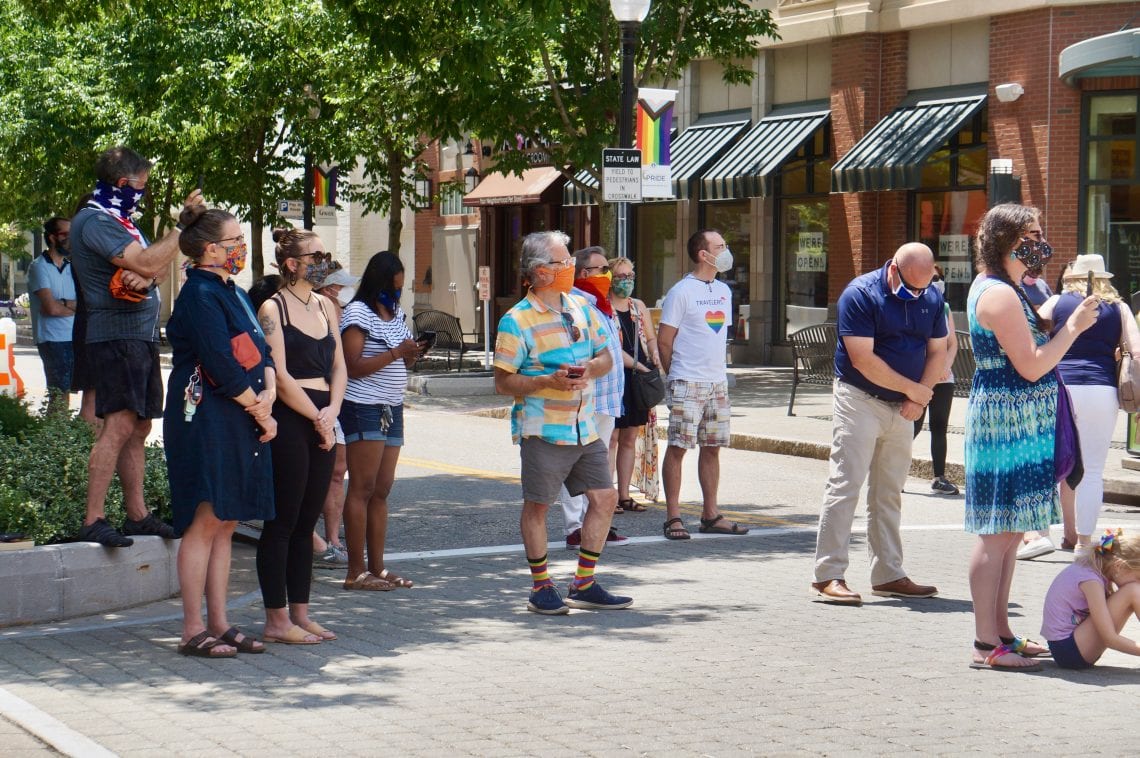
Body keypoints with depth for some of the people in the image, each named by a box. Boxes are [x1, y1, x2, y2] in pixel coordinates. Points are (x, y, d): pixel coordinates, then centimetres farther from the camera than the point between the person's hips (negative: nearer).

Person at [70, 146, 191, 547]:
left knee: (139, 428, 12)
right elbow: (148, 263, -22)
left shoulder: (121, 221, 19)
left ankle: (137, 515, 17)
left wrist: (145, 276, -12)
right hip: (116, 334, -10)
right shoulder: (93, 222, -12)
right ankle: (93, 521, -18)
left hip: (142, 335, 10)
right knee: (119, 425, -16)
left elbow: (158, 267, 12)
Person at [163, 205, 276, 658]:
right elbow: (221, 365, -18)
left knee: (225, 524, 10)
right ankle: (193, 631, -2)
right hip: (206, 422, -9)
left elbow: (259, 348, 13)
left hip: (237, 424, 9)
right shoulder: (200, 294, -12)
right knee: (205, 522, -7)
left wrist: (268, 392, -6)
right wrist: (259, 412, -10)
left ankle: (218, 624, 14)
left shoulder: (232, 292, 17)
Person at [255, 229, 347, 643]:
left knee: (307, 521, 10)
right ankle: (277, 620, 2)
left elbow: (338, 366, 13)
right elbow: (281, 377, -13)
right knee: (282, 522, -2)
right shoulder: (272, 309, -7)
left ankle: (300, 614, 16)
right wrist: (317, 418, -8)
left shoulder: (325, 306, 15)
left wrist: (332, 411, -3)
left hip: (322, 420, 7)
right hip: (288, 422, -7)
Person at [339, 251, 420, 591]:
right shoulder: (358, 313, -9)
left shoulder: (396, 313, 16)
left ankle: (377, 568, 10)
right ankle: (356, 572, -6)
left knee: (382, 490, 7)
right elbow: (354, 367, -16)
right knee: (362, 488, -8)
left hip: (392, 409, 8)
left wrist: (412, 355, 3)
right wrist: (396, 353, -19)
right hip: (364, 408, -8)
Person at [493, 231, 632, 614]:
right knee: (537, 506, 2)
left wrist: (590, 369, -6)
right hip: (543, 430, -6)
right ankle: (541, 589, 15)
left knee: (605, 497, 6)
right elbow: (503, 382, -10)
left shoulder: (582, 307, 9)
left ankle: (583, 586, 16)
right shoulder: (517, 321, -10)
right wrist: (548, 381, -22)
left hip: (585, 427, 7)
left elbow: (605, 356, 16)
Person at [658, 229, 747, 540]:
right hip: (687, 384, -7)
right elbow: (664, 341, -6)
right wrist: (677, 376, -1)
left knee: (712, 447, 10)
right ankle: (673, 517, -2)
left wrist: (718, 369, 14)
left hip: (717, 383, 7)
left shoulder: (724, 291, 13)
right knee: (678, 447, -5)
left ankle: (711, 515, 16)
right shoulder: (681, 291, -8)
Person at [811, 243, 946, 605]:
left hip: (902, 408, 6)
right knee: (845, 486, -10)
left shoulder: (932, 299, 5)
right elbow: (862, 359, -18)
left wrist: (918, 398, -7)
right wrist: (911, 388, -13)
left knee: (889, 493, 10)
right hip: (859, 400, -6)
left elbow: (937, 352, 9)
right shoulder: (860, 294, -14)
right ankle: (829, 575, -10)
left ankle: (888, 575, 14)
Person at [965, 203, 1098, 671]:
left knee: (1010, 531, 14)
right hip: (1008, 419, -11)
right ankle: (986, 642, -4)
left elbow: (1029, 338, 21)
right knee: (998, 532, -7)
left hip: (1018, 421, 11)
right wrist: (1073, 327, -16)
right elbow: (1031, 367, -20)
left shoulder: (993, 287, 16)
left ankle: (1000, 631, 21)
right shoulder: (999, 294, -16)